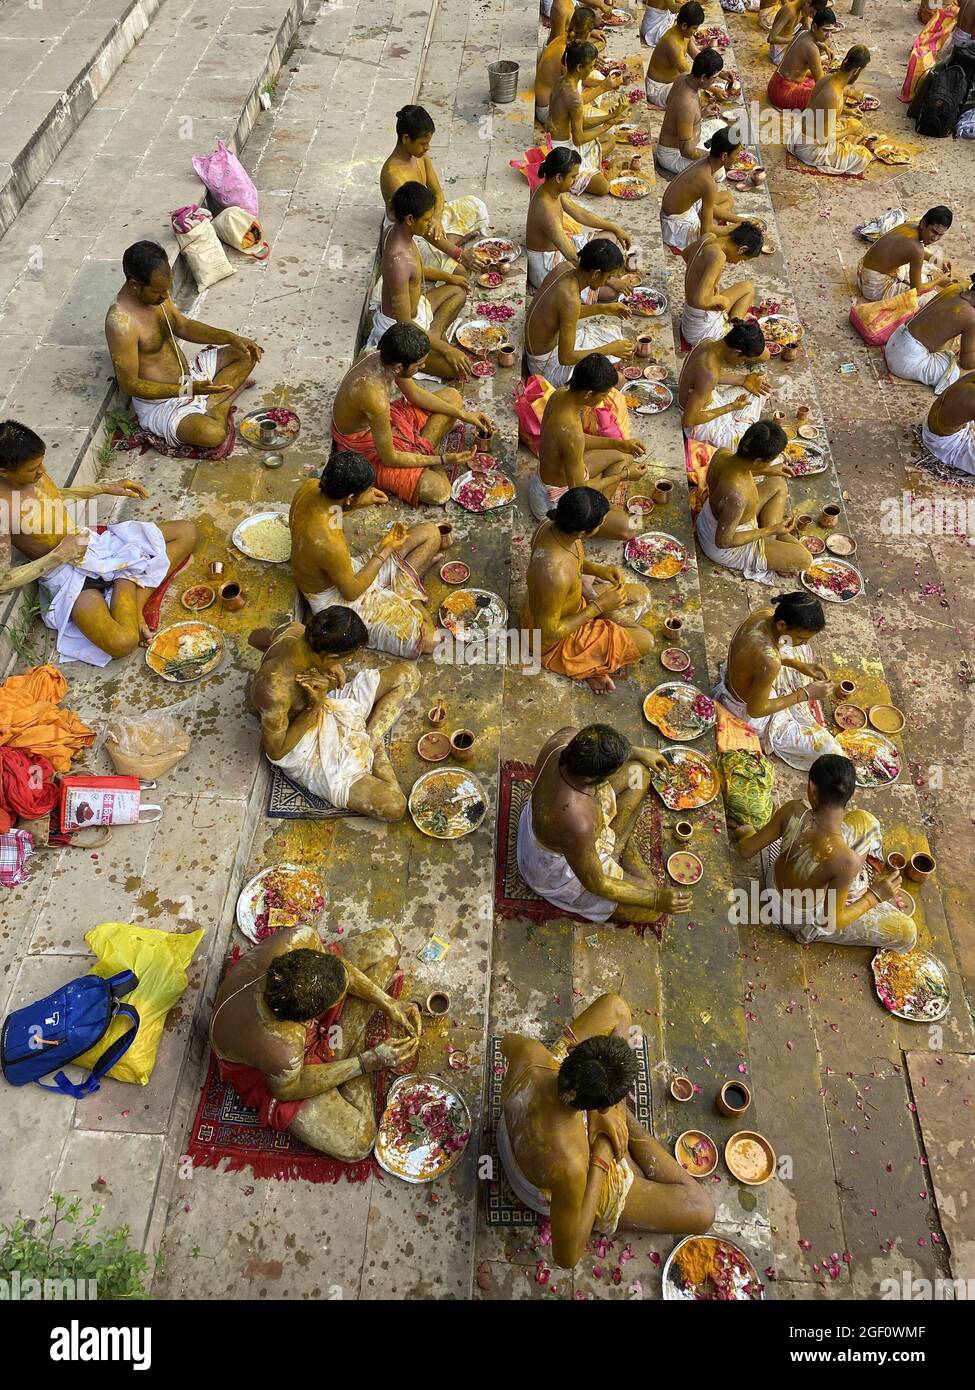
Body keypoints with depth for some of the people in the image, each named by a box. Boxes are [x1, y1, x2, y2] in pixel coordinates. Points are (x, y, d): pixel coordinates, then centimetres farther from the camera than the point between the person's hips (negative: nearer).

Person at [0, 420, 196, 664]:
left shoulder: (33, 472, -1)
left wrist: (106, 488, 15)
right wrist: (59, 555, -20)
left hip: (91, 542, 8)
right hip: (65, 573, -8)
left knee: (187, 531, 1)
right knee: (122, 642, -35)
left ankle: (135, 604, -10)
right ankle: (128, 580, -4)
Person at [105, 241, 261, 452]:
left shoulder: (156, 292, -4)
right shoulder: (121, 322, -28)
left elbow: (182, 325, 12)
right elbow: (128, 384, -25)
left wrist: (231, 337, -2)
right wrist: (187, 389, -33)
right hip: (159, 401, -9)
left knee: (246, 354, 11)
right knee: (213, 434, -37)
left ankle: (210, 404, -3)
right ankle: (220, 406, -3)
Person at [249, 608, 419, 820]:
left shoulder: (294, 630, -19)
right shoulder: (275, 691, -39)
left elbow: (256, 636, 6)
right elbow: (276, 752, -22)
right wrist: (315, 706, -29)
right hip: (302, 749, -8)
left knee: (407, 673, 8)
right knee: (394, 806, -22)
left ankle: (371, 739, 2)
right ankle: (375, 752, 5)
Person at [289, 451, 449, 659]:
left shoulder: (310, 486, -15)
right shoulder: (330, 544, -39)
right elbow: (352, 592, -22)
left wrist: (359, 503, -4)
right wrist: (385, 550, -15)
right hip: (337, 598, -8)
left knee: (431, 532, 3)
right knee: (428, 642, -15)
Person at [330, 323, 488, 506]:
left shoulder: (381, 355, -15)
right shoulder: (375, 396, -39)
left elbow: (415, 393, 4)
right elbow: (389, 458, -28)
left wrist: (463, 414, 2)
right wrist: (443, 460, -21)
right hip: (365, 447, -8)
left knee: (452, 396, 9)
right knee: (439, 491, -24)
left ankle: (420, 453, 2)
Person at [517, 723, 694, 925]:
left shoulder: (564, 738, -29)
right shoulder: (577, 823, -45)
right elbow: (596, 885, -26)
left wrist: (637, 752, 5)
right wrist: (657, 898, -22)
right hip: (560, 868, -6)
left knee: (638, 771, 5)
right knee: (650, 911, 0)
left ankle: (616, 846, 20)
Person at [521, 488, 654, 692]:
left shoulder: (553, 526, -18)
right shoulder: (555, 576, -43)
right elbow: (548, 634, -30)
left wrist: (600, 570, -10)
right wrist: (599, 606, -26)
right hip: (552, 634, -8)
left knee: (641, 594, 13)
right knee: (644, 642, -7)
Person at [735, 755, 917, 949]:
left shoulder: (792, 811, -30)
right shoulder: (846, 860, -39)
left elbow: (745, 850, -15)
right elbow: (829, 921, -25)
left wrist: (748, 834, 9)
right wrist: (875, 895, -15)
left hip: (775, 881, 4)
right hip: (805, 915, -4)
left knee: (865, 822, 5)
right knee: (906, 931, 7)